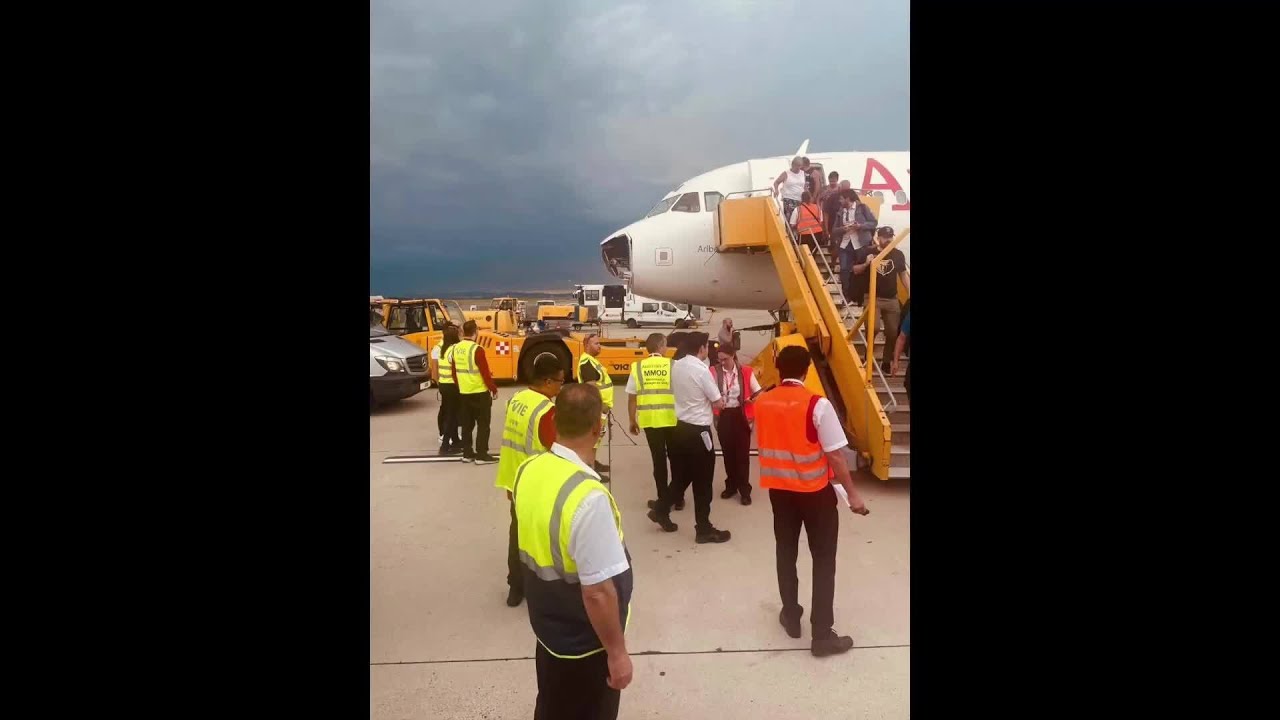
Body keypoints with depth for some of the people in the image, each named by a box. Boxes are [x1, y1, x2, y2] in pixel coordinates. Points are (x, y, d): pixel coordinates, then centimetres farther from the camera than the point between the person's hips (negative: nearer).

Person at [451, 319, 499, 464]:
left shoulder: (455, 348, 4)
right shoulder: (477, 349, -19)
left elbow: (454, 372, 13)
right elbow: (485, 373, -17)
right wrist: (494, 389, -5)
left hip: (463, 393, 7)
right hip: (479, 393, -7)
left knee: (467, 424, 13)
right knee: (483, 424, 1)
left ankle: (467, 453, 18)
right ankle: (482, 455, 2)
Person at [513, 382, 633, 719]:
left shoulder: (528, 470, -11)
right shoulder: (588, 496, -34)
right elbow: (598, 591, -28)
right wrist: (617, 652, -15)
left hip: (547, 626, 6)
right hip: (584, 642, -6)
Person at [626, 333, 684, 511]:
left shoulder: (637, 367, 0)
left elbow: (632, 398, 2)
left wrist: (633, 421, 13)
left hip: (650, 420, 1)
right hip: (673, 419, 0)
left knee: (659, 460, 11)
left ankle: (663, 500, 17)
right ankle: (678, 499, 23)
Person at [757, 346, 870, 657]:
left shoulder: (762, 403, -4)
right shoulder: (818, 405, -19)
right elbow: (835, 455, -17)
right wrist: (852, 494, -8)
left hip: (779, 488, 4)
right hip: (815, 490, -4)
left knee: (786, 552, 18)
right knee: (824, 558, 7)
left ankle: (791, 615, 30)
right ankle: (822, 634, 11)